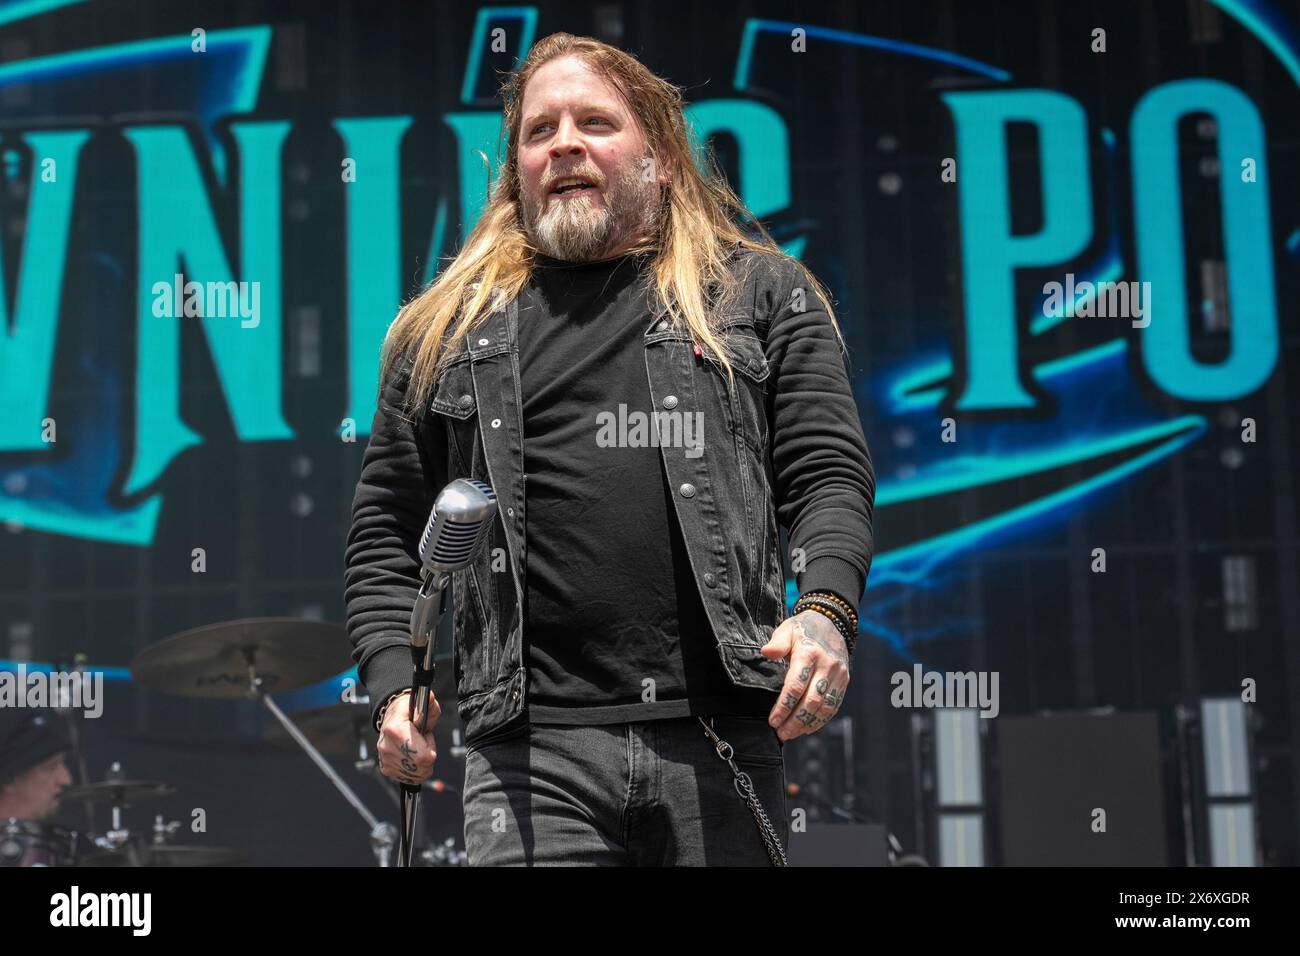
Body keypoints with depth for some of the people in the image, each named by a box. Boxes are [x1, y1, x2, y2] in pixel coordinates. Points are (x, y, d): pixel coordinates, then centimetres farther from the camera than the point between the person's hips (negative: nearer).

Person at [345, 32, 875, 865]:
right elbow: (387, 533, 16)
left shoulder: (758, 290, 13)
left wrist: (825, 611, -14)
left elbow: (831, 474, 5)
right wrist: (395, 689, 1)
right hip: (532, 748, 0)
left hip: (724, 741, 0)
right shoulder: (450, 327, 16)